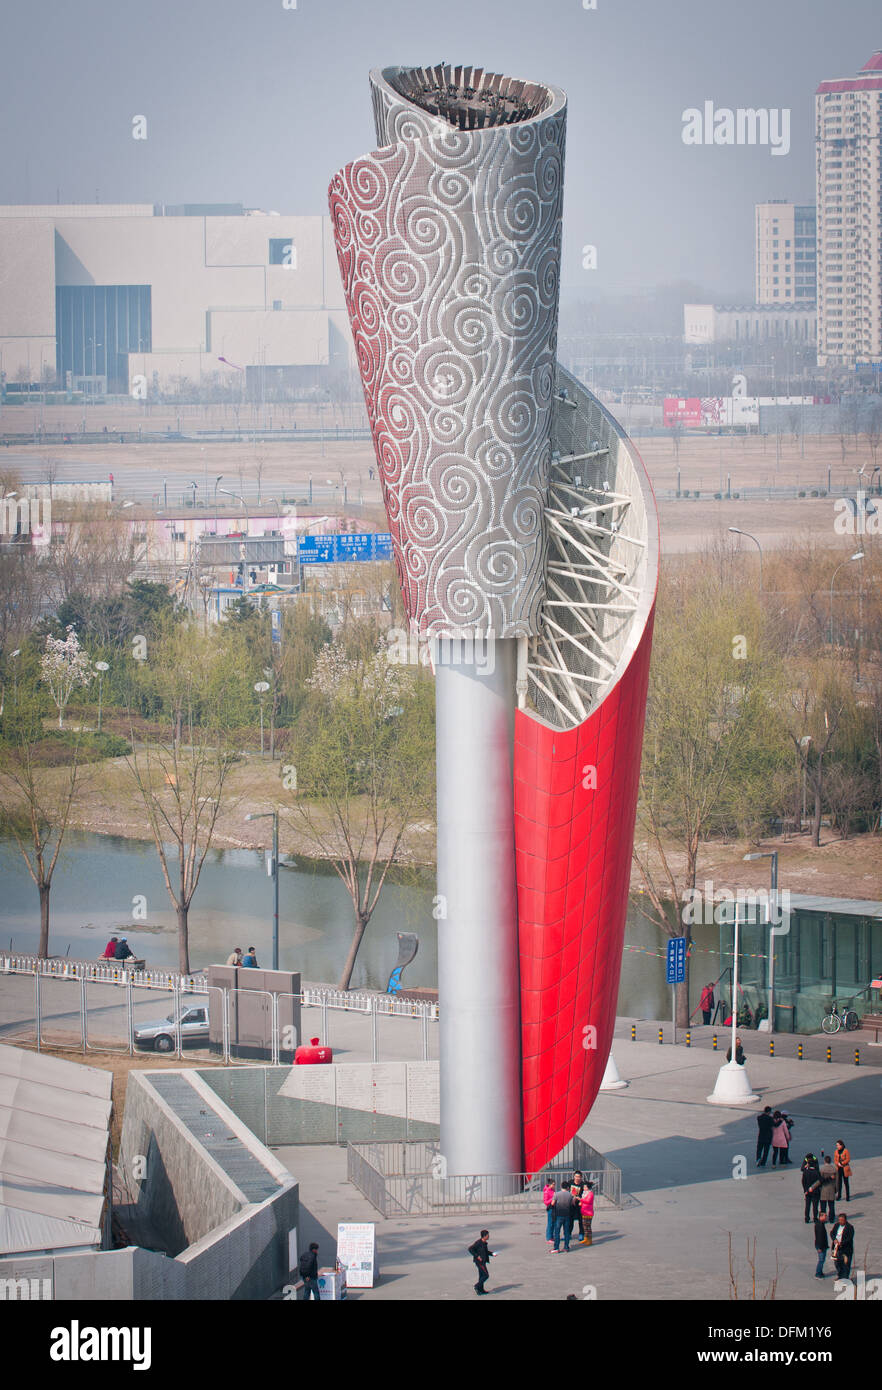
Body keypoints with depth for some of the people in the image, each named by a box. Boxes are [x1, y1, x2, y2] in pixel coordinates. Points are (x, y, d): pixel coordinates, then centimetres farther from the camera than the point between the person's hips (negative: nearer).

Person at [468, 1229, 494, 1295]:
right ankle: (477, 1286, 0)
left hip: (483, 1262, 9)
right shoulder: (478, 1243, -19)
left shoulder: (485, 1243, 9)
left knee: (482, 1276, 15)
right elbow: (470, 1249, -23)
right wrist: (477, 1256, -22)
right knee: (486, 1275, -9)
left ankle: (481, 1289, 22)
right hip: (479, 1262, -9)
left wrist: (492, 1253, 6)